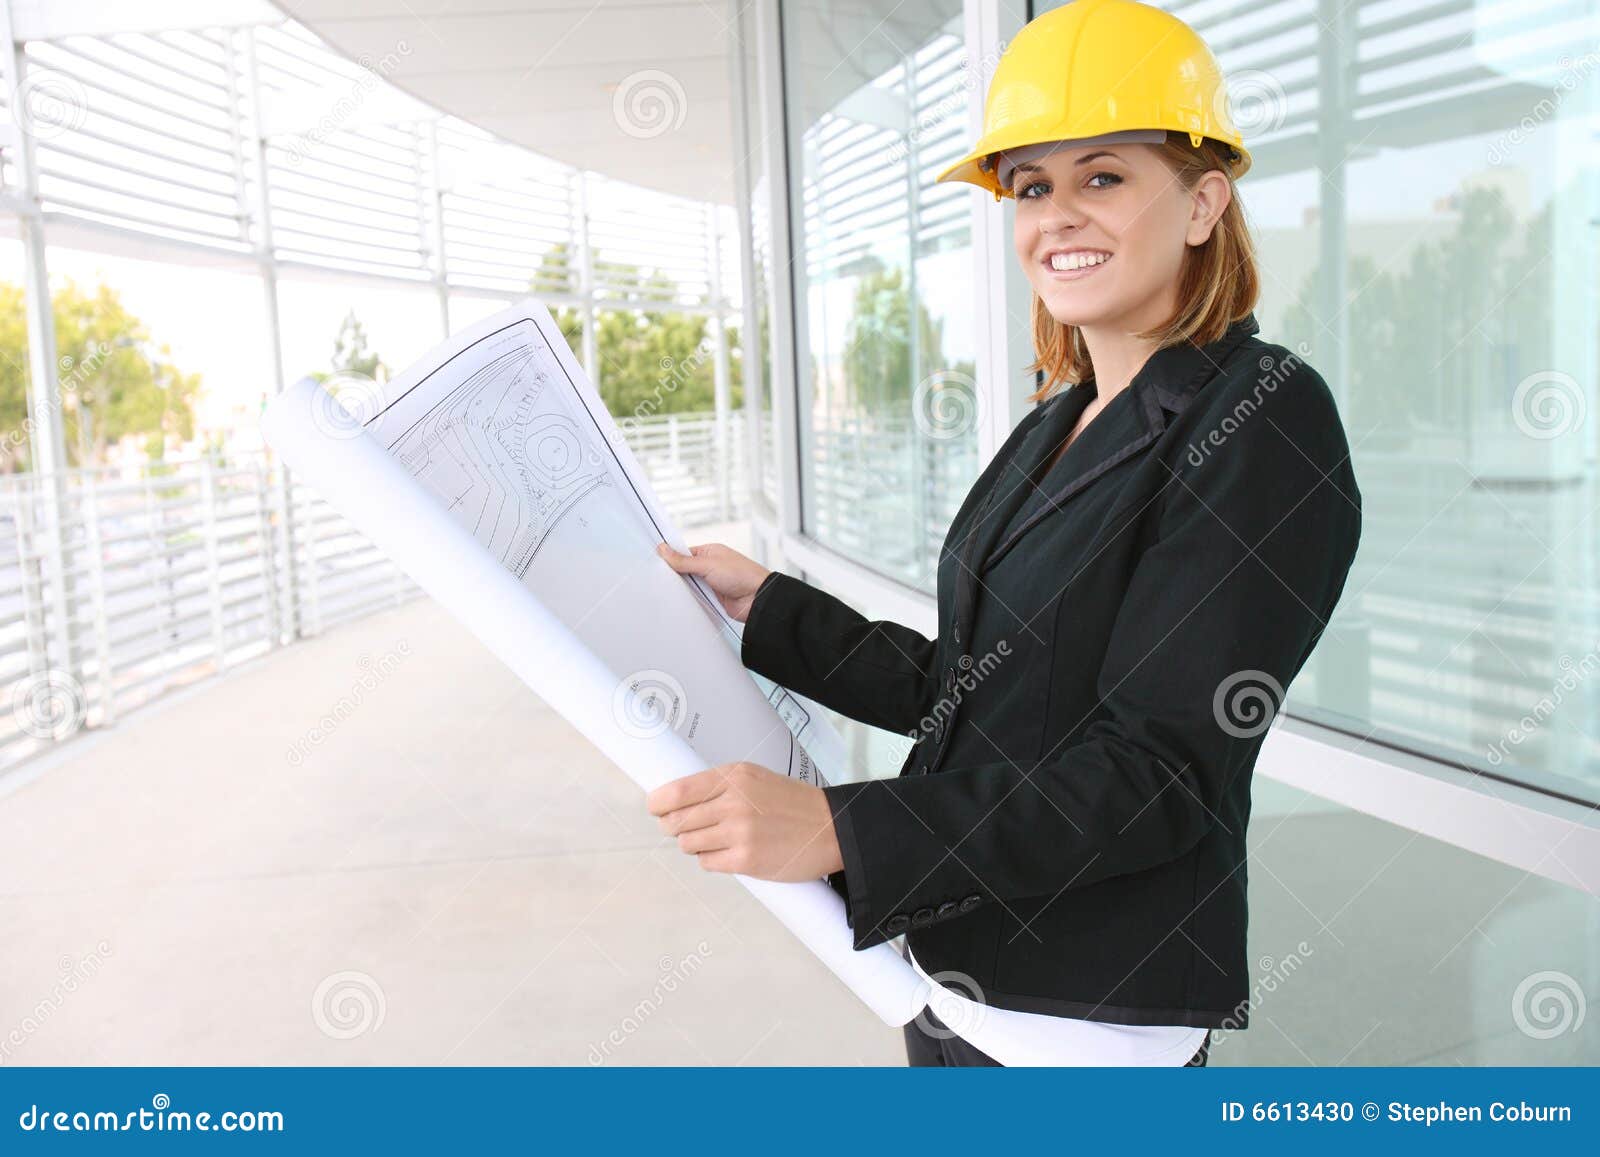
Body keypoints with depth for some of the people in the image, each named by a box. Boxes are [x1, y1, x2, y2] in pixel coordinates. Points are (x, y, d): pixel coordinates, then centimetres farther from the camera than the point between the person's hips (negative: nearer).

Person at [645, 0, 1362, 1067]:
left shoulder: (1267, 420, -15)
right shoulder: (1057, 426, 9)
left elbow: (1158, 771, -22)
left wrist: (837, 831, -29)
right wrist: (766, 606, 7)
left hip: (1099, 1021, -7)